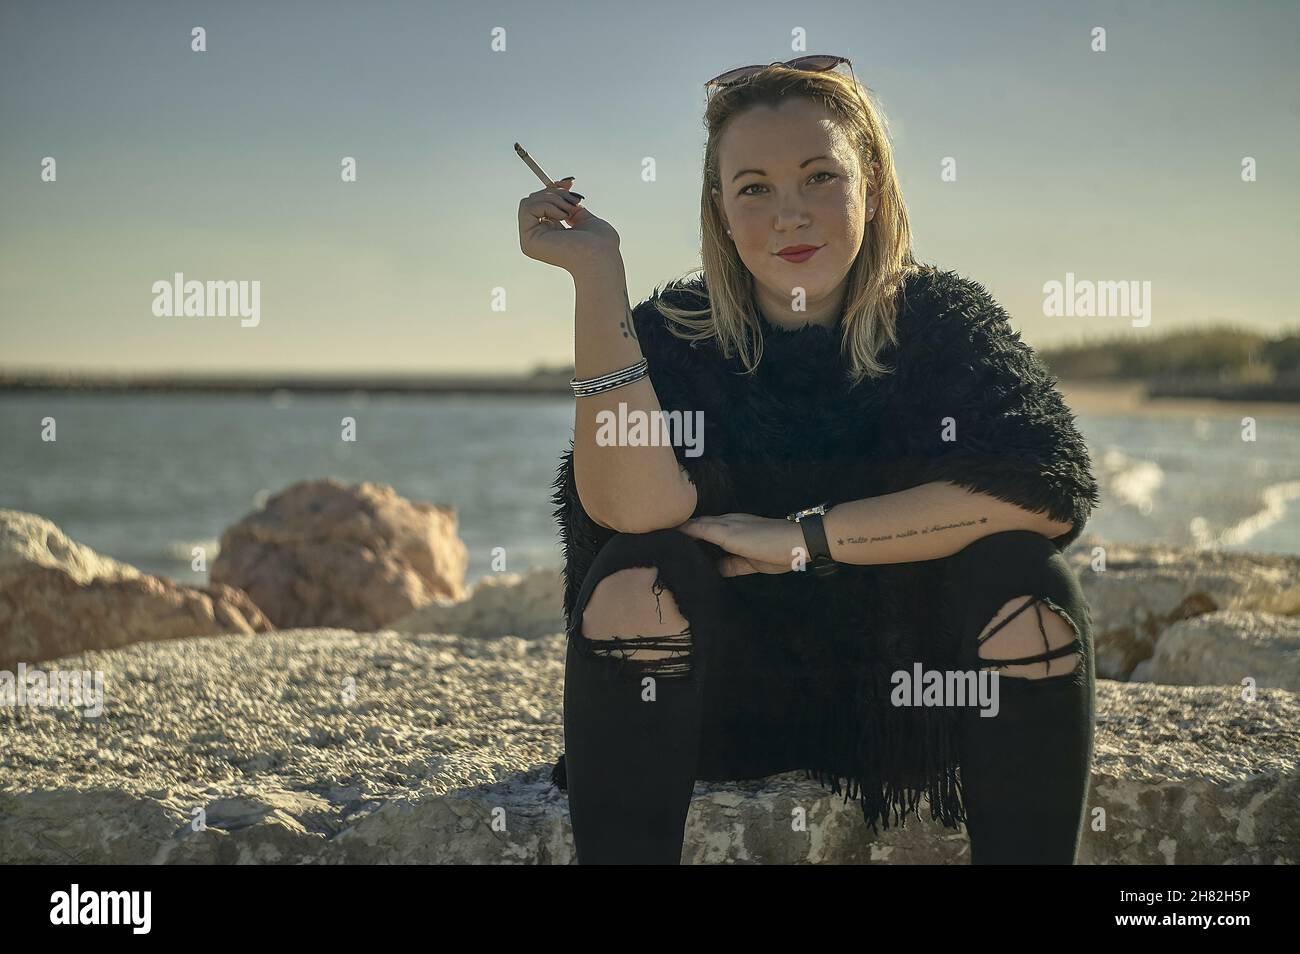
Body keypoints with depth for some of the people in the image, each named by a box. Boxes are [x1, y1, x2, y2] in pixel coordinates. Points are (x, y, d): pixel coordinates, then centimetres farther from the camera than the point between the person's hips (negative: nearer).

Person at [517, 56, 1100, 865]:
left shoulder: (940, 319, -7)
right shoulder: (674, 336, -7)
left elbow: (1050, 492, -24)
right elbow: (637, 506, -27)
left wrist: (800, 537, -24)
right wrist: (597, 270, -28)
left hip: (911, 692, 0)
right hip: (728, 698, 0)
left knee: (1021, 578, -27)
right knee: (639, 576, -28)